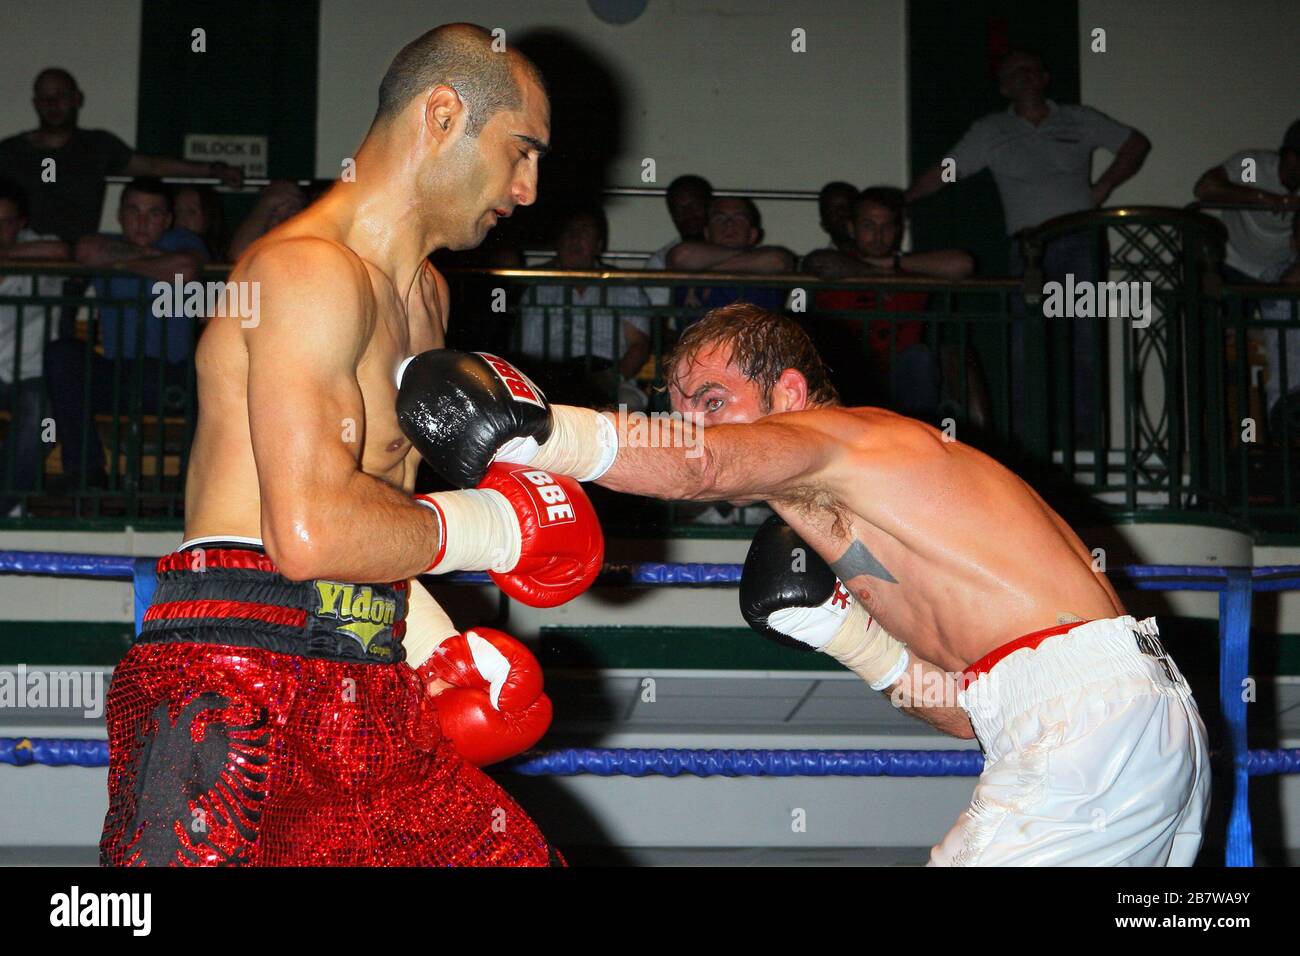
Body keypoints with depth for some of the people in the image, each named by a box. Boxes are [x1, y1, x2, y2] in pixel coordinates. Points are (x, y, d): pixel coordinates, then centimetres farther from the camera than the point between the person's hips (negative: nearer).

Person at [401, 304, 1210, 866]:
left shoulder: (839, 434, -1)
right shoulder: (866, 539, 26)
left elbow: (696, 468, -24)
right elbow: (973, 710, 20)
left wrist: (522, 433, -35)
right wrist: (847, 633, 12)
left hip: (1095, 710, -10)